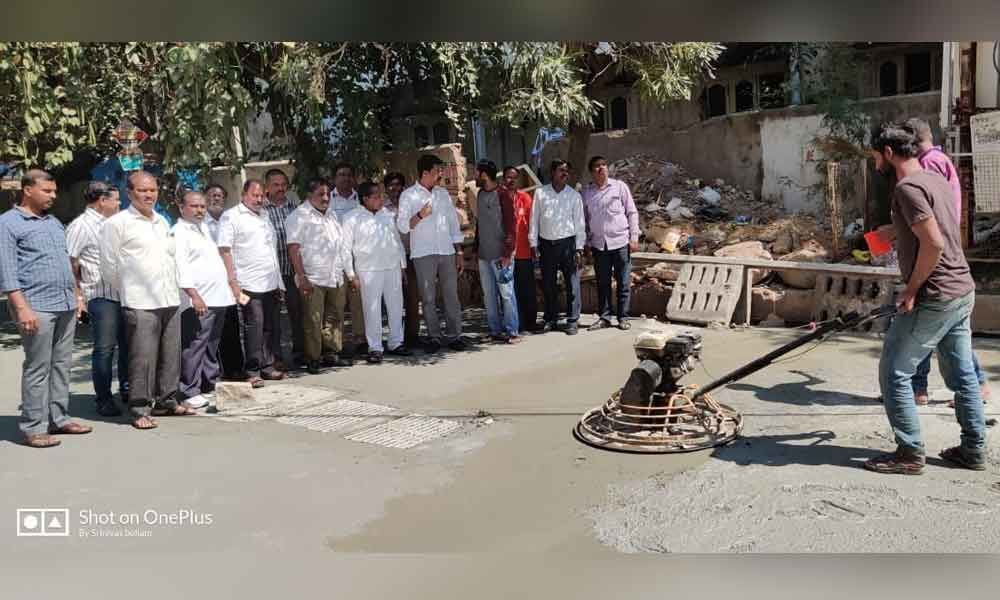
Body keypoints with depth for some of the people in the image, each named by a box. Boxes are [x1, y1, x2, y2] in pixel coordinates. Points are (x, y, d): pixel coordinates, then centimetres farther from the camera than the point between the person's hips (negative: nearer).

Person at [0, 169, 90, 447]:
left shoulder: (55, 222, 19)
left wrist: (77, 295, 19)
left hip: (66, 305, 7)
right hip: (37, 307, -7)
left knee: (61, 364, 10)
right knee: (38, 368, -4)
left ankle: (58, 418, 19)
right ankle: (33, 427, 3)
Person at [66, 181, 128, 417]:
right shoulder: (81, 225, -7)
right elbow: (69, 262, -11)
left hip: (125, 294, 7)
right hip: (102, 296, -7)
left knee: (128, 345, 13)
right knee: (104, 349, -2)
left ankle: (127, 390, 27)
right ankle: (103, 399, 7)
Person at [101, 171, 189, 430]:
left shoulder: (162, 222, 16)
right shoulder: (117, 223, -4)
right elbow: (109, 267, -2)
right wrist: (128, 291, 6)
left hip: (170, 300, 6)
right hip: (140, 303, -6)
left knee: (170, 355, 11)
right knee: (143, 358, -6)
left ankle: (167, 401, 23)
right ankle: (140, 409, 3)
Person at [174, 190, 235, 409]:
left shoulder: (203, 228, 21)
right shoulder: (179, 232, -8)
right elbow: (180, 266, -18)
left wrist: (230, 285, 25)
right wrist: (194, 295, -26)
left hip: (218, 298, 9)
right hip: (198, 301, -9)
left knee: (211, 347, 15)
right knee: (193, 347, -8)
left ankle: (209, 385, 25)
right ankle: (190, 392, -3)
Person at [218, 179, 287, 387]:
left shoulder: (264, 216, 19)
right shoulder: (231, 216, -3)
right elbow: (224, 250, -10)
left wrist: (279, 281, 20)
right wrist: (233, 282, -16)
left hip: (271, 284, 7)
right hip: (249, 285, -7)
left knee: (272, 327, 10)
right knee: (253, 328, -6)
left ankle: (268, 366, 20)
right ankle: (252, 371, 2)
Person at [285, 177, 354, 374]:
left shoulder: (331, 215, 17)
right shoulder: (299, 216, -5)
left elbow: (341, 246, 22)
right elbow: (293, 248, -12)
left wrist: (348, 272, 17)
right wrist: (302, 278, -18)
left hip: (336, 277, 7)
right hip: (313, 279, -7)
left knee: (335, 317, 10)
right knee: (314, 321, -4)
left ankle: (331, 354, 20)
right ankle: (312, 359, 4)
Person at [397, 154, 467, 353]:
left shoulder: (443, 193, 12)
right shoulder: (409, 195, 0)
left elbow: (453, 223, 14)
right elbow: (402, 226, -5)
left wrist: (459, 253, 10)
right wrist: (419, 216, -23)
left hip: (447, 252, 3)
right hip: (423, 254, -3)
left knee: (451, 295, 2)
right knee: (428, 298, 1)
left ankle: (454, 335, 8)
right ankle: (434, 337, 9)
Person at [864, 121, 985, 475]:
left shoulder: (907, 187, -17)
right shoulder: (936, 179, 12)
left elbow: (933, 244, -24)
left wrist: (911, 288, -16)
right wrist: (896, 230, 24)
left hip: (935, 298, -10)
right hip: (963, 290, 10)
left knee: (894, 373, 0)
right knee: (961, 374, 16)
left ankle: (909, 454, 7)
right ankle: (973, 449, 25)